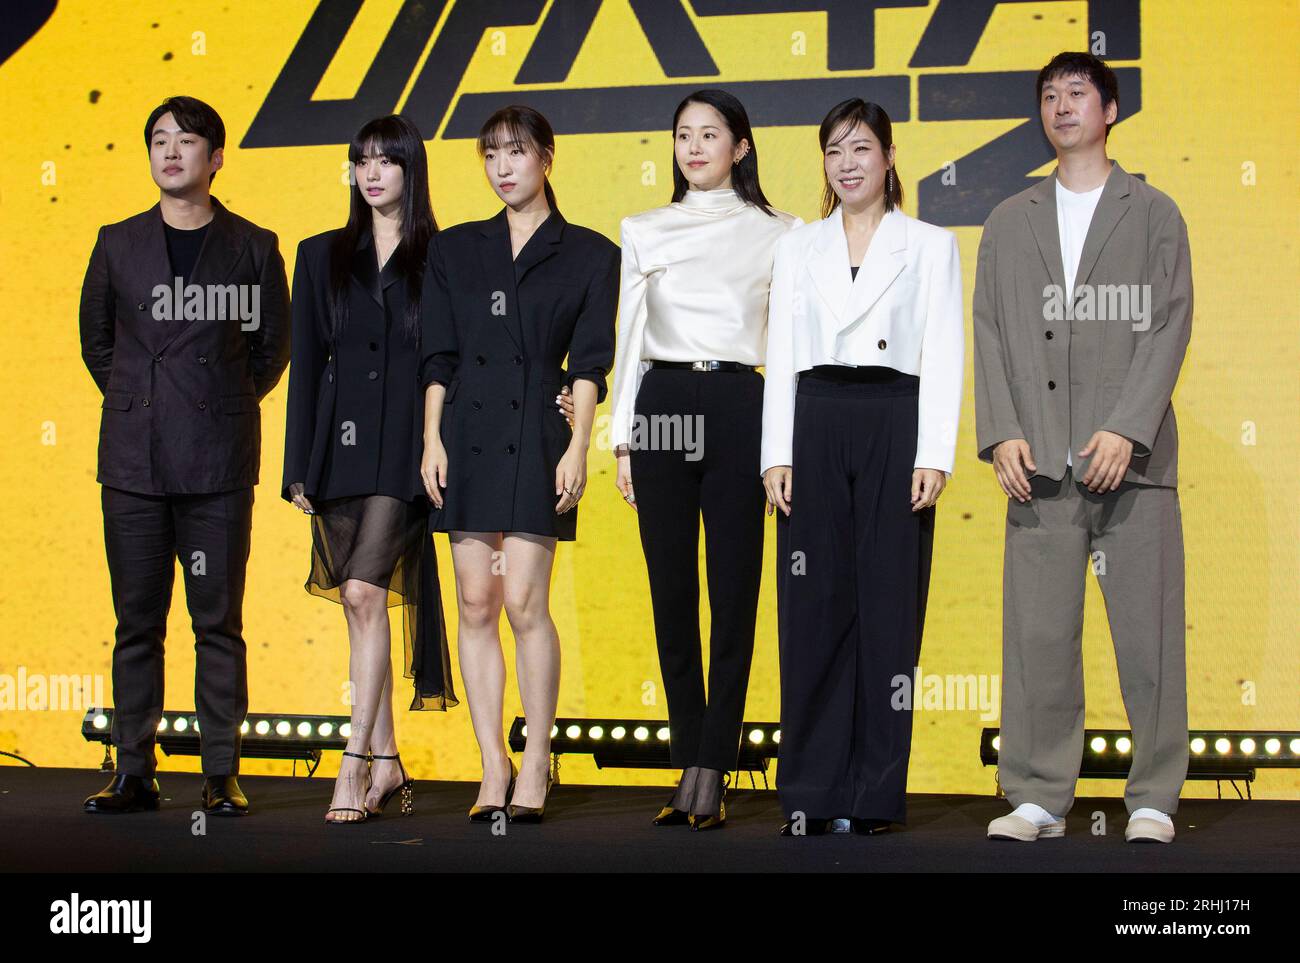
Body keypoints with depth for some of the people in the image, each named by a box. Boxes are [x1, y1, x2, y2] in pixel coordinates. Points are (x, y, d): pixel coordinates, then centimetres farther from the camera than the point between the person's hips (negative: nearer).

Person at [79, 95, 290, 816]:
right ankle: (134, 775, 11)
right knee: (136, 620, 5)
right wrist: (138, 405, 13)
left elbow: (273, 347, 12)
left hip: (218, 459, -2)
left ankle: (221, 777, 6)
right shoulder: (118, 244, 8)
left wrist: (221, 406, 9)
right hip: (133, 458, 2)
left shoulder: (253, 247, 4)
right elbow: (95, 339, 19)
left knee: (218, 621, 0)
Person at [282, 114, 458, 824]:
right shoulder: (322, 257, 13)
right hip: (339, 443, 4)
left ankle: (356, 763, -12)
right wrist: (298, 467, 5)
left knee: (365, 592, -15)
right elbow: (305, 364, 11)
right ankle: (386, 762, 13)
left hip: (405, 446, -4)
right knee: (360, 605, 6)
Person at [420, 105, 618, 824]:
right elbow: (438, 356, 11)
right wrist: (432, 440, 2)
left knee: (524, 601, -9)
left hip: (537, 435, -3)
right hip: (468, 433, 3)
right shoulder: (454, 249, 13)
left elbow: (589, 361, 1)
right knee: (476, 603, 1)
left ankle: (535, 765, 2)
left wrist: (577, 447, -8)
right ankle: (493, 770, 7)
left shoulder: (588, 254, 6)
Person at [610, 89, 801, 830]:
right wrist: (623, 438, 6)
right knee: (672, 589, 4)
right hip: (662, 405, 2)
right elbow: (630, 338, 11)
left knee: (734, 588, -4)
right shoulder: (644, 232, 12)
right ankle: (693, 764, 12)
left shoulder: (776, 234, 6)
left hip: (738, 406, -2)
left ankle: (710, 770, 0)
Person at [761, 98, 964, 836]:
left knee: (888, 602, -1)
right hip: (814, 423, 2)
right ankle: (811, 790, 5)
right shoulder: (798, 248, 13)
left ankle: (875, 793, 5)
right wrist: (777, 454, 0)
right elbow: (781, 354, 9)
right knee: (815, 603, -1)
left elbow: (944, 358, 0)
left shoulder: (930, 246, 7)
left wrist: (934, 457, -9)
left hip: (893, 423, -2)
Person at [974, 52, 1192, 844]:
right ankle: (1039, 798, 7)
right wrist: (1002, 434, -4)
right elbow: (990, 330, 10)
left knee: (1149, 635, -1)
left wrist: (1126, 429, -12)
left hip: (1131, 454, -2)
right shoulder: (1010, 222, 17)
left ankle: (1153, 800, 7)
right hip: (1041, 461, 2)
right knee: (1037, 635, 0)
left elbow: (1170, 326, 0)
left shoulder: (1154, 213, 10)